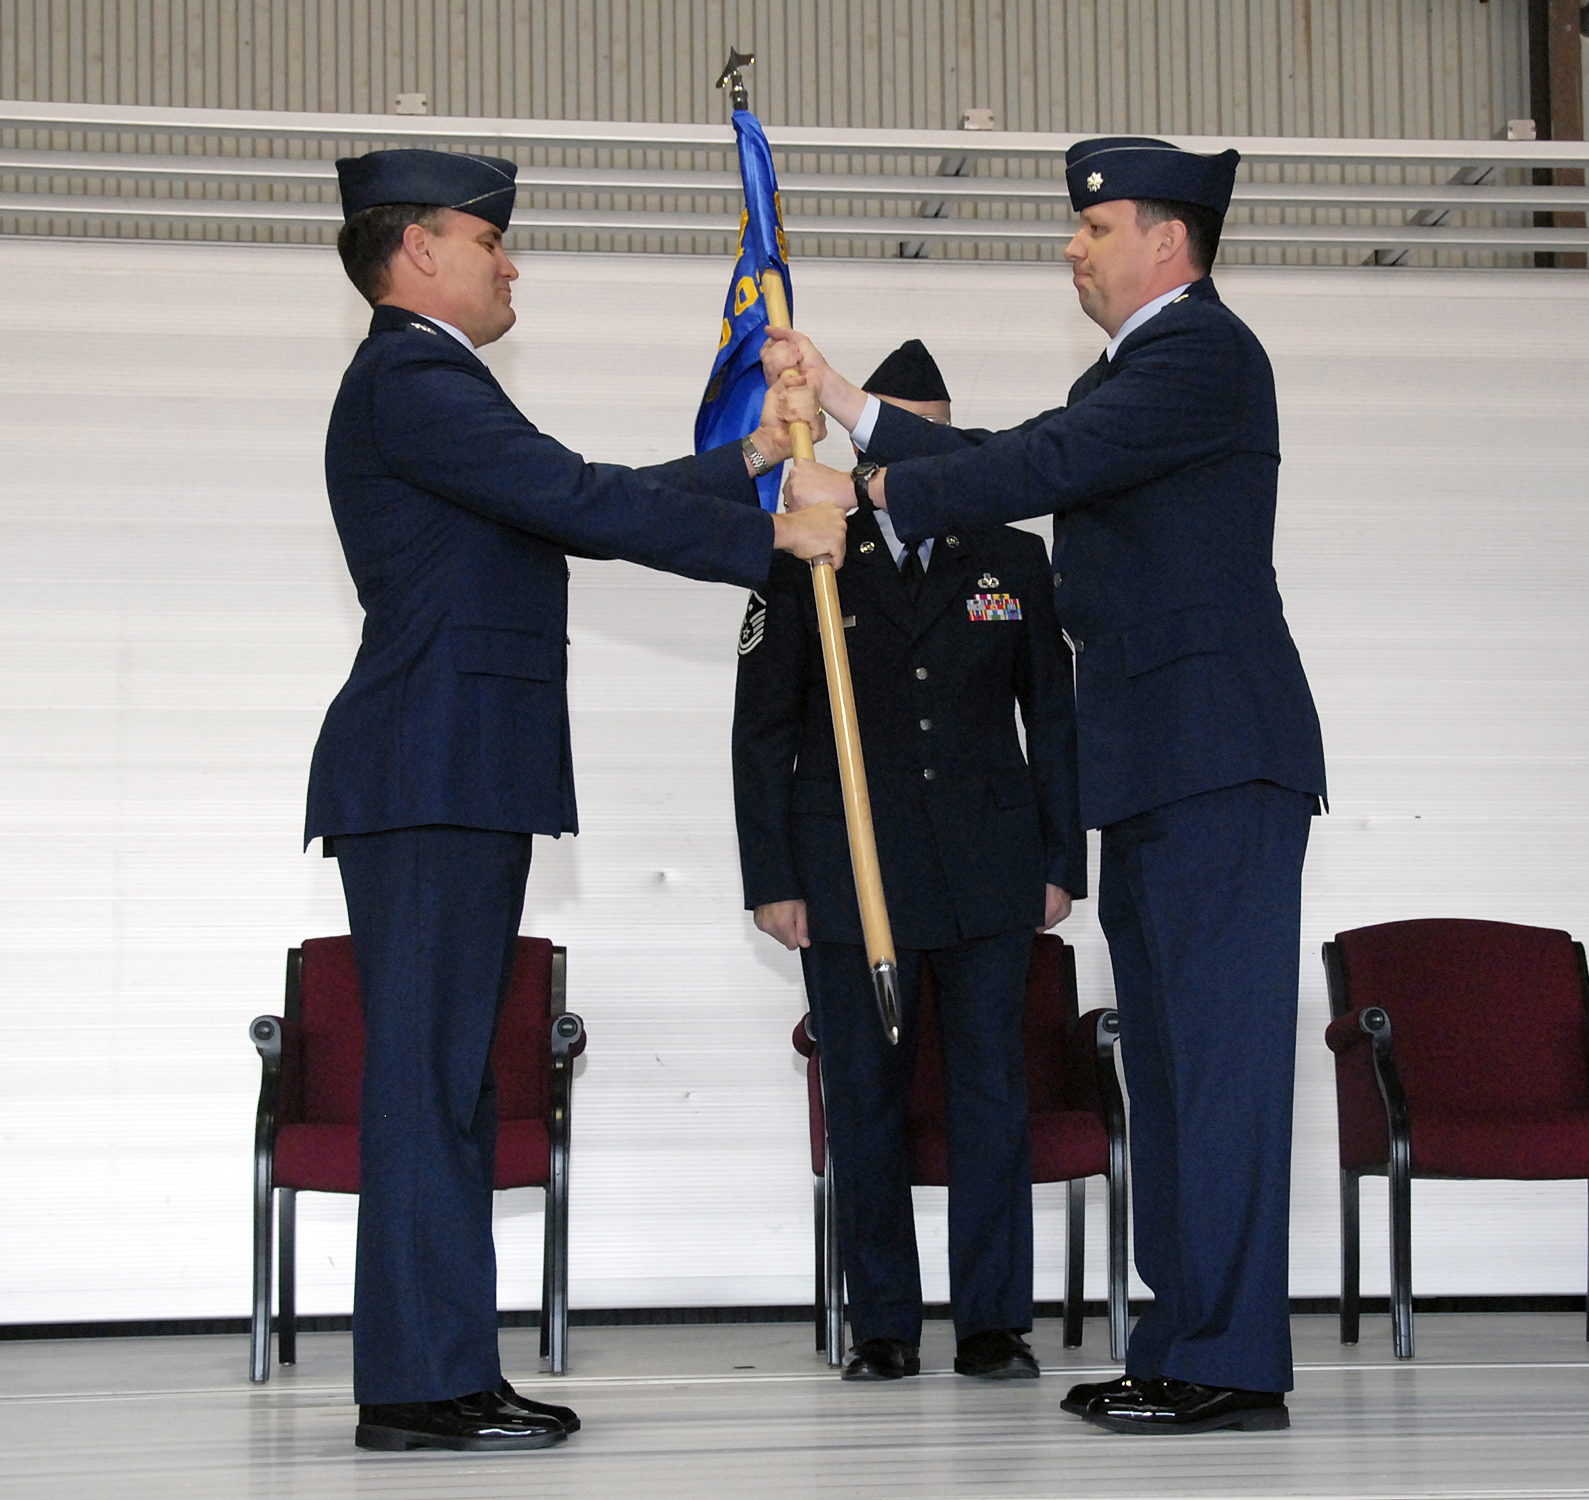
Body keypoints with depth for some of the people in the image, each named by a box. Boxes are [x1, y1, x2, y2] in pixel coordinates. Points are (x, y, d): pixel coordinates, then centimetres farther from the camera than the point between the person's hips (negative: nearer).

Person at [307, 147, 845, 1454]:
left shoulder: (432, 387, 24)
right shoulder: (411, 383, -10)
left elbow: (580, 506, 23)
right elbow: (588, 505, -16)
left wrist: (748, 461, 21)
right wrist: (771, 537, -10)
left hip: (460, 780, 11)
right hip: (432, 776, -11)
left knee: (449, 1075, 10)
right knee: (428, 1068, -10)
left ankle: (444, 1369, 14)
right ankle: (420, 1384, -7)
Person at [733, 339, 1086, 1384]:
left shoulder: (1012, 560, 10)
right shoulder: (804, 565, 6)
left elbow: (1052, 718, 12)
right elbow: (763, 732, 5)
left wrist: (1062, 862, 5)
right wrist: (770, 880, -2)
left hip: (987, 867, 1)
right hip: (849, 869, -1)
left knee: (993, 1090, -2)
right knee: (864, 1098, 1)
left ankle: (993, 1324, 5)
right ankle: (885, 1327, 10)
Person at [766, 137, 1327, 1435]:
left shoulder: (1203, 353, -9)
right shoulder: (1135, 366, 23)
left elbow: (1045, 466, -19)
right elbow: (1001, 459, 22)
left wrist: (860, 494, -15)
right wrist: (841, 397, 18)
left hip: (1220, 763, -11)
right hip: (1154, 770, 11)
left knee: (1221, 1050, -11)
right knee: (1170, 1058, 11)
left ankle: (1235, 1363, -9)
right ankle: (1185, 1345, 16)